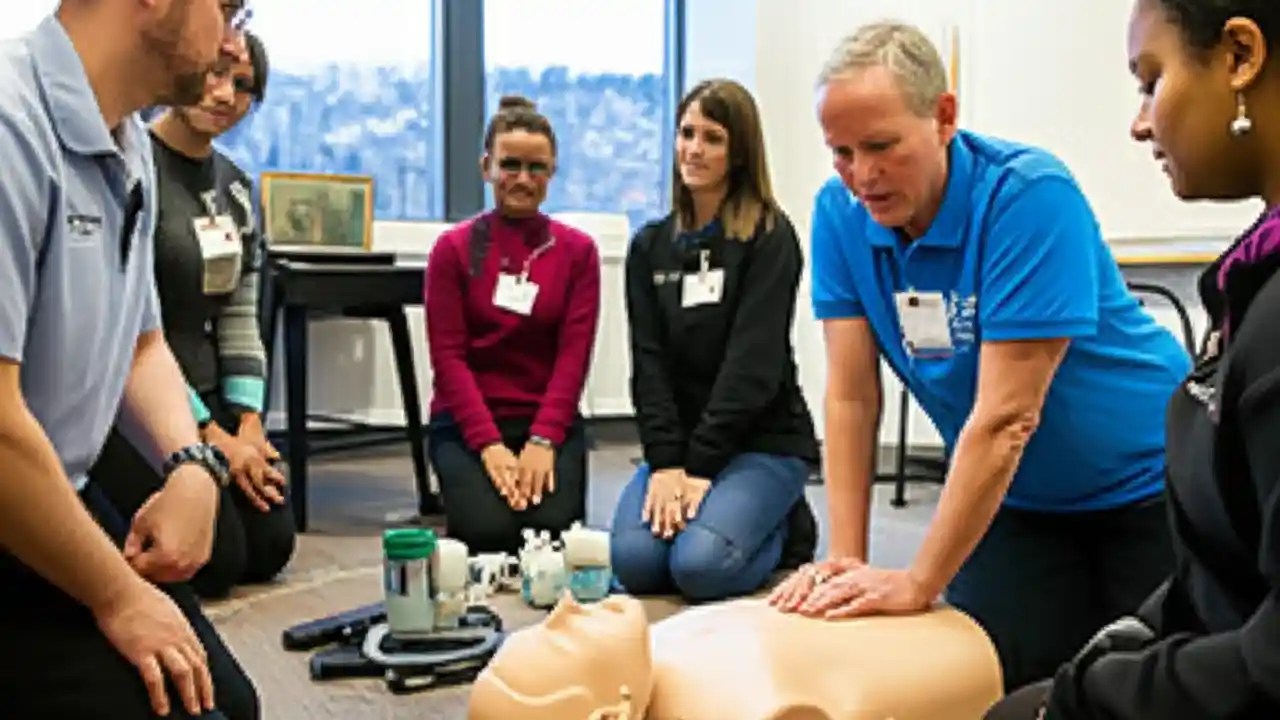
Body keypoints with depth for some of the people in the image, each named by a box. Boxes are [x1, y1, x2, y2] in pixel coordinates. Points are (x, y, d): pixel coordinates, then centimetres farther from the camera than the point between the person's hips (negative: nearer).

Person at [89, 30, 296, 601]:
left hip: (205, 391, 8)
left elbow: (241, 317, 10)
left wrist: (249, 425, -3)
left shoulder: (236, 185, 9)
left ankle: (125, 518, 24)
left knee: (269, 547, 1)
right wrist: (211, 438, -16)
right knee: (214, 557, -14)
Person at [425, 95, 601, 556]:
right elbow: (448, 357, -6)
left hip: (550, 423, 1)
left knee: (553, 532, -23)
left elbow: (574, 354, -4)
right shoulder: (453, 248, 0)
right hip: (466, 424, -1)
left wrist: (542, 441, -17)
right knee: (489, 532, -24)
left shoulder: (578, 250, 3)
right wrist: (490, 444, -18)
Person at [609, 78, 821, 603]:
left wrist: (702, 465, -19)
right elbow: (649, 362, 0)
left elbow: (754, 362, -14)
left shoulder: (771, 237, -6)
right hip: (678, 443, 5)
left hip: (765, 439, -4)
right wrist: (666, 462, -13)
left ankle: (785, 531, 7)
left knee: (701, 566, -27)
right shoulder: (650, 245, 9)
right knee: (634, 562, -20)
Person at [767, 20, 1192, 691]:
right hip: (1016, 497, 4)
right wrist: (844, 559, -17)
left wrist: (918, 585, -28)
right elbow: (851, 397, -11)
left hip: (1144, 487, -4)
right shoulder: (840, 213, -11)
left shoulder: (1028, 195, -27)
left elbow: (1004, 417, -30)